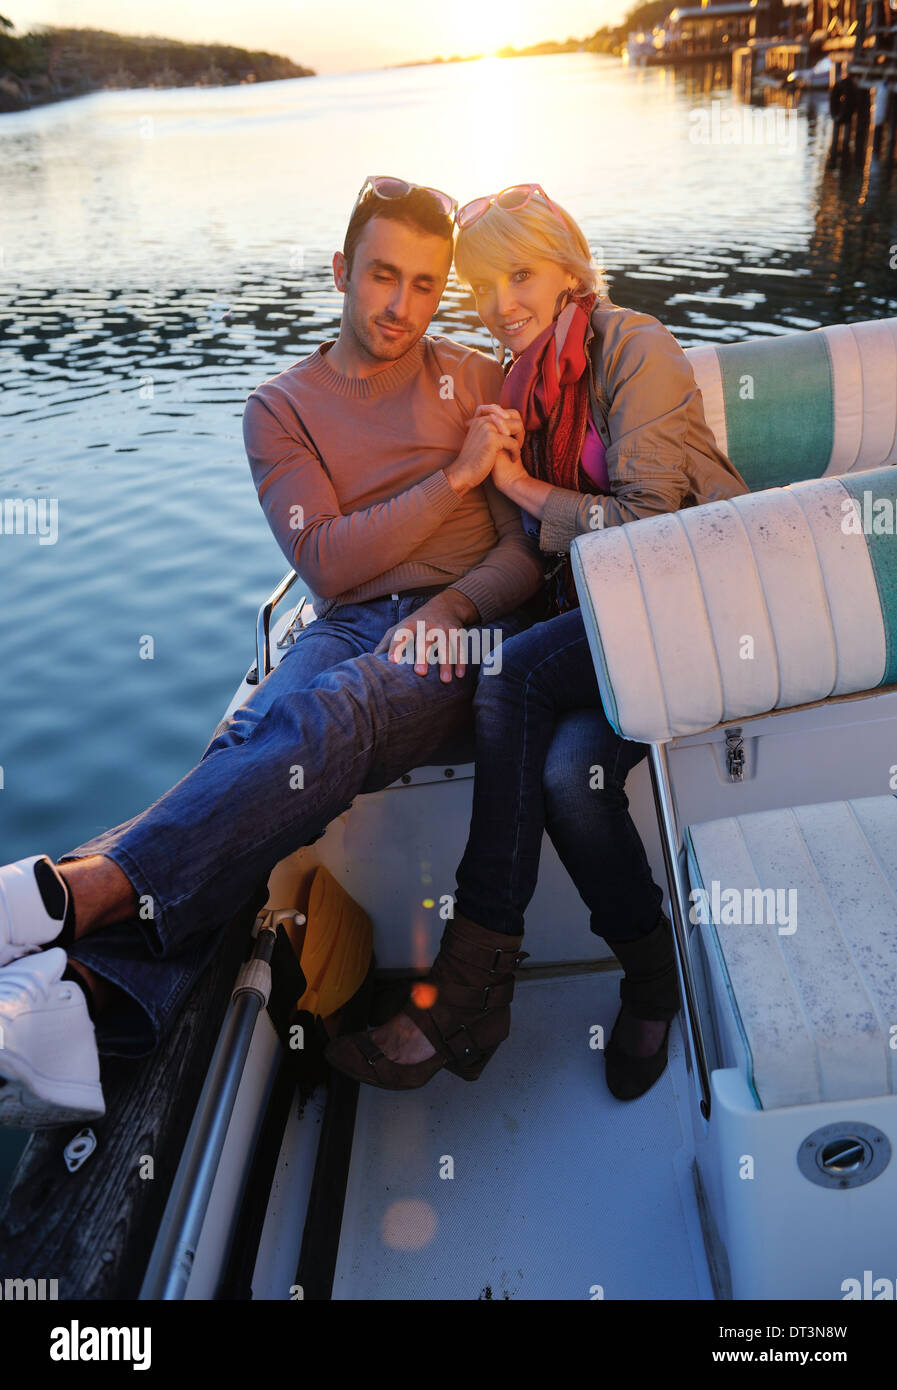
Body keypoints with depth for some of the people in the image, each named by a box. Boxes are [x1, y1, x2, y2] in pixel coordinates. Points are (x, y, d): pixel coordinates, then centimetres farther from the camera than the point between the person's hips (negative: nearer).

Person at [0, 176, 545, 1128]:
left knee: (320, 720, -36)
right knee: (252, 743, -35)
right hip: (347, 627, 1)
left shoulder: (480, 383, 16)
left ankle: (81, 890, -45)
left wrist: (453, 605, -11)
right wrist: (453, 477, -7)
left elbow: (529, 547, 10)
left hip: (468, 622, -1)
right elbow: (325, 562, -1)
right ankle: (85, 989, -51)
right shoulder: (280, 408, 14)